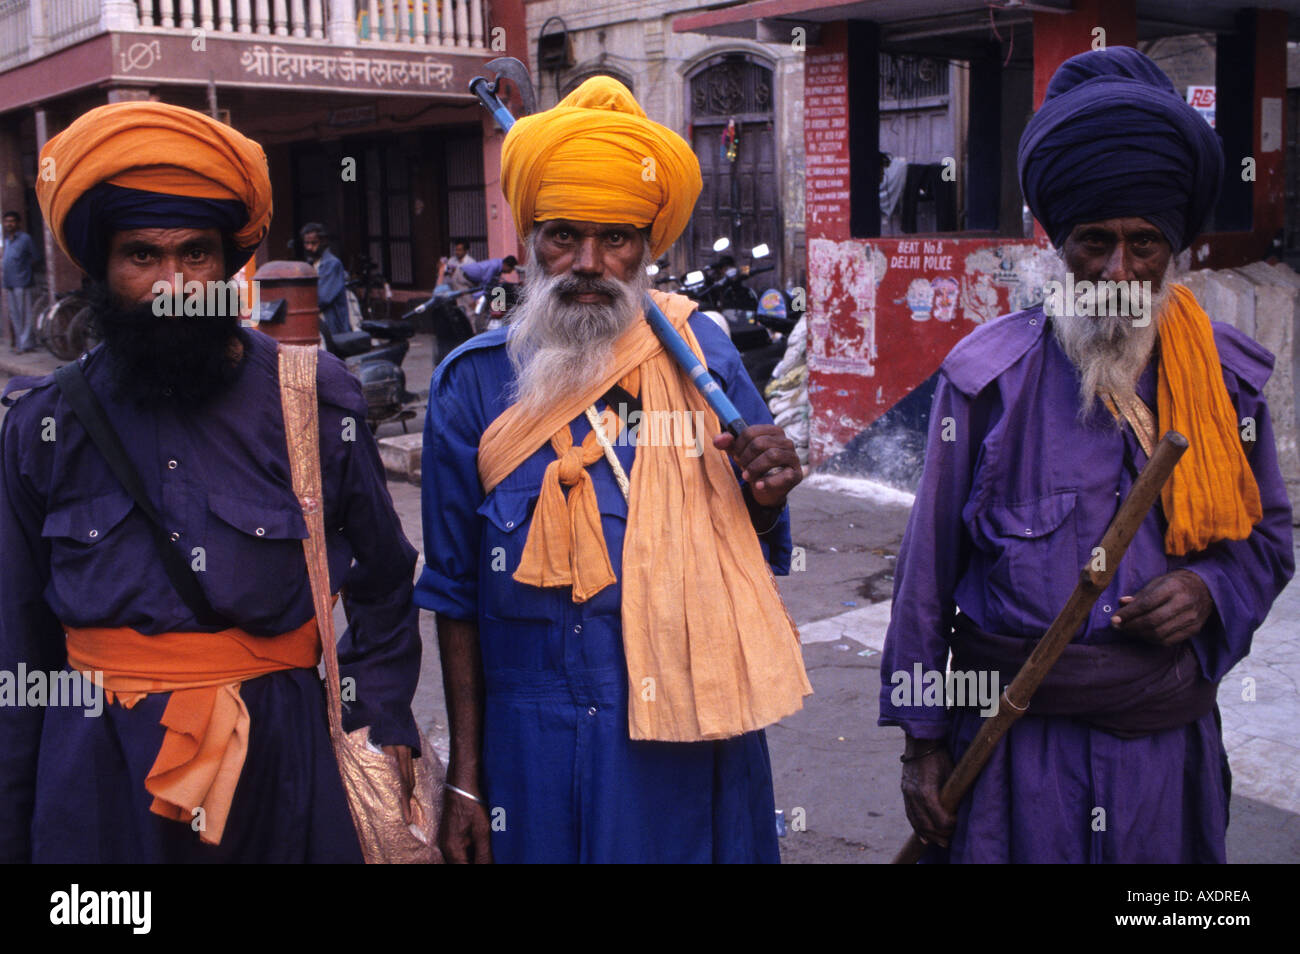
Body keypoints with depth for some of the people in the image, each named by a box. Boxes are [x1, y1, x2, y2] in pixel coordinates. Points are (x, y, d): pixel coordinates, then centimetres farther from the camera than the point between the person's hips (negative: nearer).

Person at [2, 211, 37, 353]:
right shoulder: (7, 240, 17)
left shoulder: (25, 238, -4)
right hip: (9, 284, 7)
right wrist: (5, 286, 18)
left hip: (21, 283, -7)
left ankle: (25, 344, -3)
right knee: (14, 315, 10)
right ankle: (19, 343, 15)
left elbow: (35, 257, -3)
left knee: (24, 314, -5)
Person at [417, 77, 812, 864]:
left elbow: (754, 554, 7)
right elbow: (456, 592, 2)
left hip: (690, 734, 1)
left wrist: (766, 497, -15)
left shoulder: (701, 350, -1)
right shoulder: (474, 383, -3)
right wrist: (465, 777, 3)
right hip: (537, 742, 0)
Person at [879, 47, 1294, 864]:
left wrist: (1210, 590, -9)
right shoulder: (989, 375, -7)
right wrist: (923, 741, -2)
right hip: (1011, 740, -3)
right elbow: (929, 567, -3)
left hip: (1169, 743, 3)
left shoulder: (1228, 375, 2)